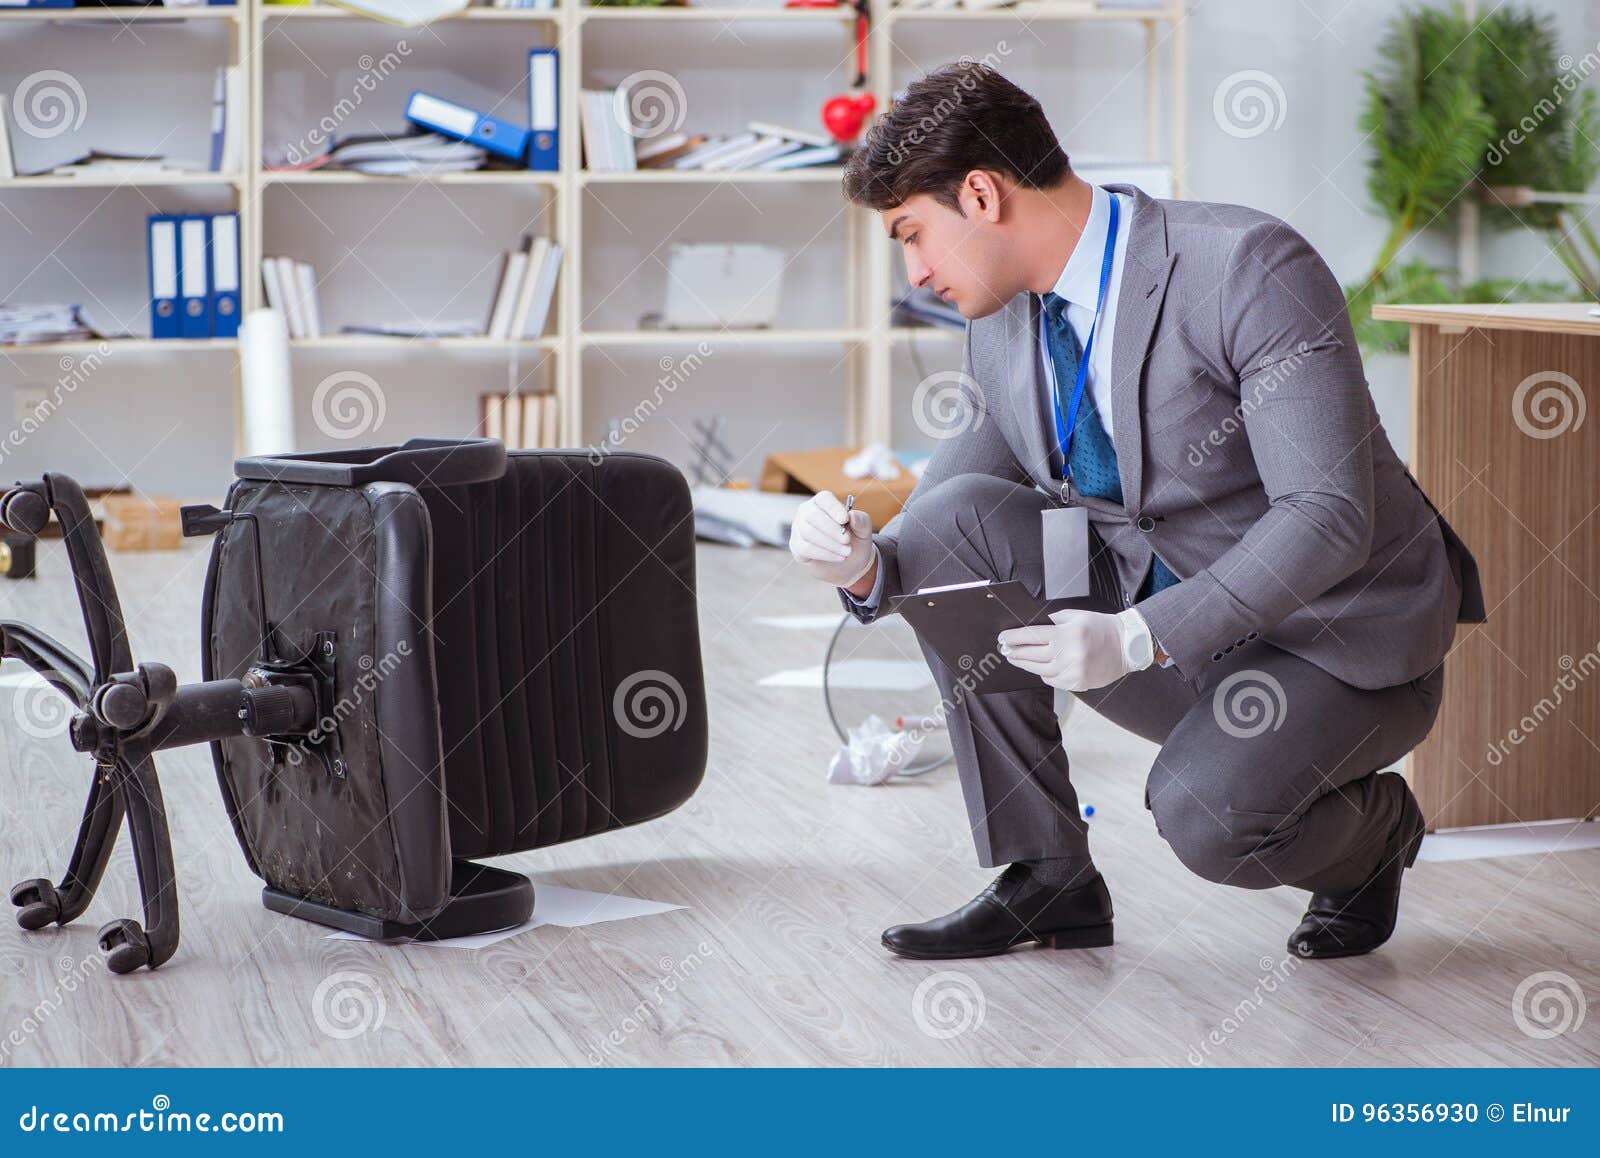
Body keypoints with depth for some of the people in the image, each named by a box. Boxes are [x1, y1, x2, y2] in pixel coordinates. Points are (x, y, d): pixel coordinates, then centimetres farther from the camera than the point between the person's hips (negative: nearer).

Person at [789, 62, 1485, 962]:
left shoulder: (1250, 268, -22)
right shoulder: (1002, 326, 0)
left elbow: (1328, 516, -28)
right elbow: (940, 520, 5)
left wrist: (1138, 639, -36)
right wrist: (867, 566, -19)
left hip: (1339, 647, -6)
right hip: (1162, 622, 6)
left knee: (1201, 812, -33)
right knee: (959, 519, -14)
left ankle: (1373, 831, 5)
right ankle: (1047, 880, -6)